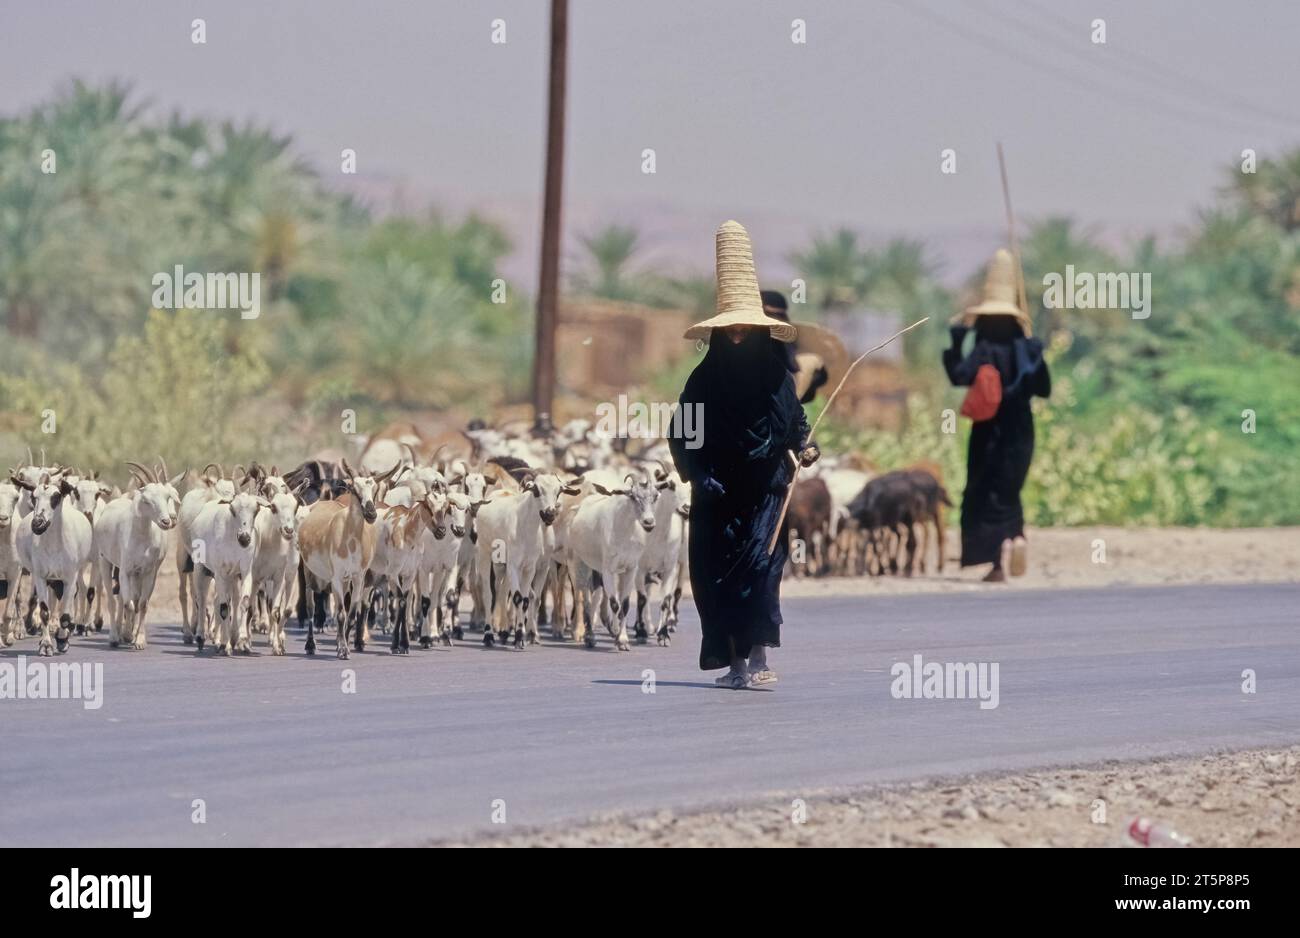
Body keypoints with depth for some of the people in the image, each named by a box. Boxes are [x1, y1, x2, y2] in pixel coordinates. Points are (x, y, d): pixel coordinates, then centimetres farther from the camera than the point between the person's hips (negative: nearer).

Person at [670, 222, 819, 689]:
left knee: (759, 562, -16)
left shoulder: (774, 374, 3)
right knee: (717, 574, 0)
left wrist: (804, 446, -4)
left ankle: (759, 655, -18)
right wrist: (698, 474, -12)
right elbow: (682, 434, 2)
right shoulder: (705, 379, 2)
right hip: (719, 492, 1)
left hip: (765, 487, -1)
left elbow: (795, 416, 15)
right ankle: (736, 661, 7)